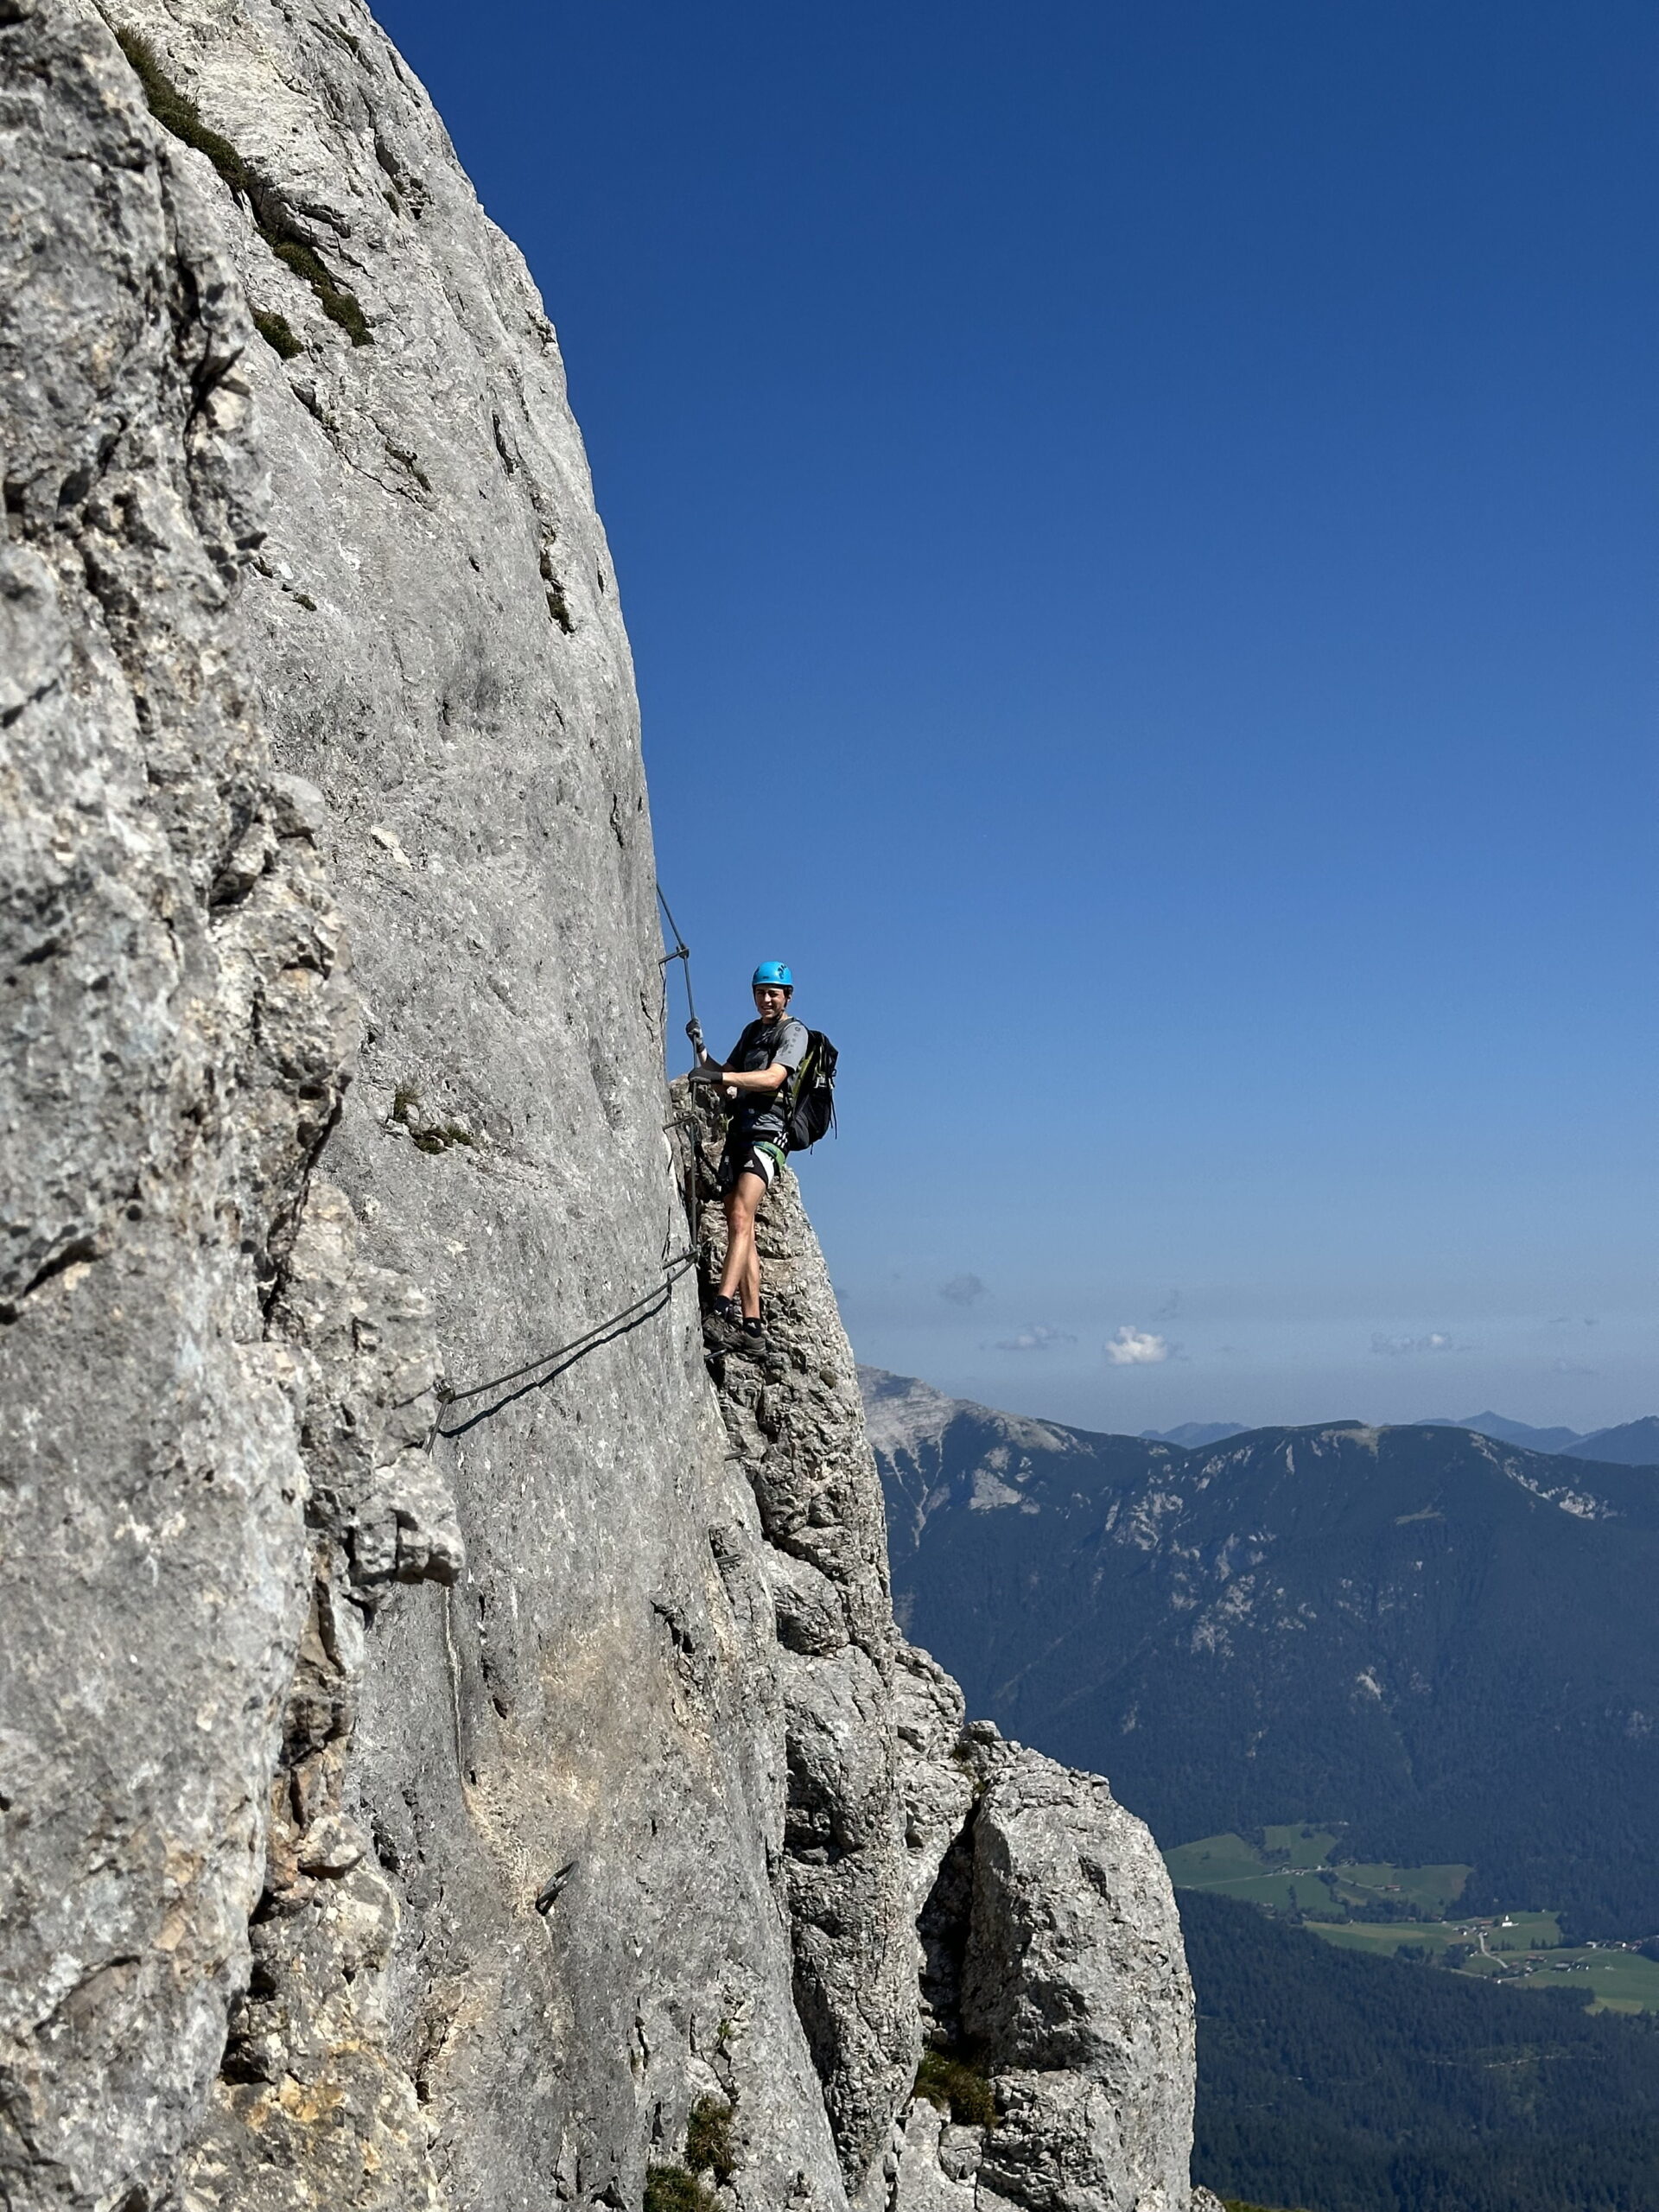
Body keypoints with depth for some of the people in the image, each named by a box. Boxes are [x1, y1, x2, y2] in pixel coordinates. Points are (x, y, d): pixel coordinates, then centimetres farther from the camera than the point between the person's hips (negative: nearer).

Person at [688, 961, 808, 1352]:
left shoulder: (793, 1032, -1)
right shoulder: (752, 1031, 25)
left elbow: (773, 1078, -19)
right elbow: (724, 1079, 24)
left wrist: (719, 1076, -30)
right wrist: (701, 1050, 4)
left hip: (767, 1133, -8)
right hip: (739, 1133, 8)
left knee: (741, 1219, -23)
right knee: (739, 1229, 4)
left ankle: (720, 1309, -35)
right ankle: (751, 1327, 5)